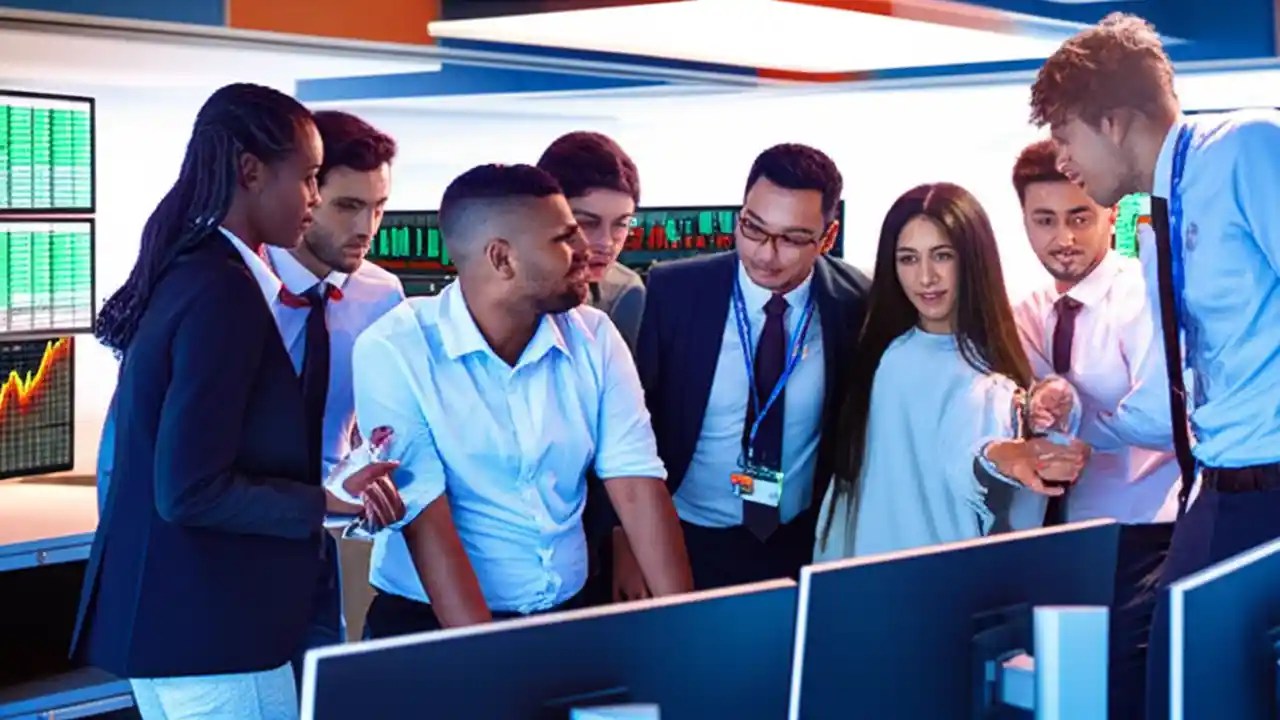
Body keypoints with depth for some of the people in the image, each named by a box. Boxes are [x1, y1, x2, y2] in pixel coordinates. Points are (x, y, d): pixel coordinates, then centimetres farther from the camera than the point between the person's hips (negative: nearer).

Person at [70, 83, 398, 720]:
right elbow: (190, 491, -23)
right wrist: (327, 500, -14)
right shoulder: (225, 292, -19)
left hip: (162, 612, 9)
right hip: (208, 627, -9)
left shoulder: (182, 275, 9)